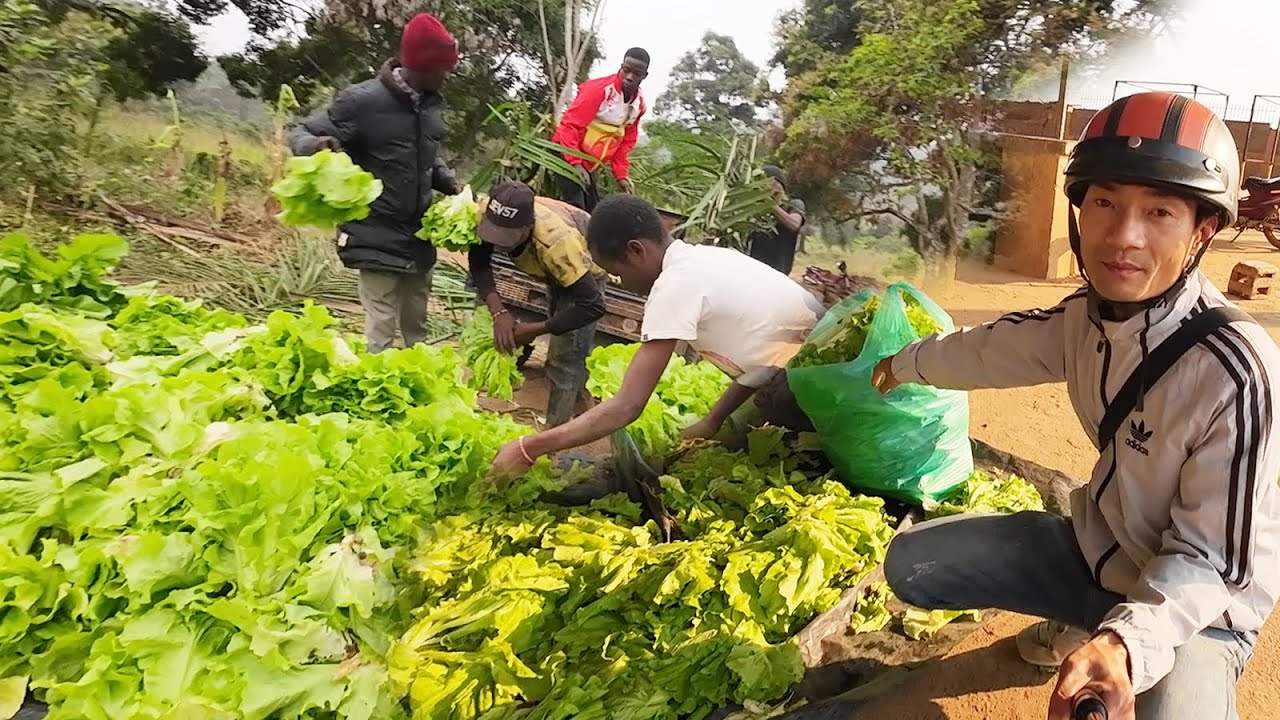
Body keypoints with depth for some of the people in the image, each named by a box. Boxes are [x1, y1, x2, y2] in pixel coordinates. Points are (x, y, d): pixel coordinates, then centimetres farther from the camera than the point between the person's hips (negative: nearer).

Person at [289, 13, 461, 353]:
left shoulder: (433, 103, 4)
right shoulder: (363, 100, -16)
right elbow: (301, 135, -9)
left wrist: (450, 185, 1)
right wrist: (317, 146, -33)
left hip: (418, 235, 7)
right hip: (377, 237, -6)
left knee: (416, 326, 18)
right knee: (382, 329, -5)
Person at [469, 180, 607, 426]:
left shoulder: (555, 242, -47)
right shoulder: (484, 212, -33)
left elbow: (593, 305, -43)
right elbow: (478, 262, -24)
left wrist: (535, 330, -39)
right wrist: (498, 312, -39)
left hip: (587, 268, -6)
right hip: (558, 267, 7)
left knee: (565, 357, -14)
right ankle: (581, 397, 47)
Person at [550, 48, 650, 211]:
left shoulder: (639, 105, 3)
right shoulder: (599, 89, -20)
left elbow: (626, 141, 12)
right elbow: (570, 125, -23)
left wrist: (621, 174, 5)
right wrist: (575, 162, -29)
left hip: (589, 164, 8)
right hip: (568, 154, -8)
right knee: (575, 208, -18)